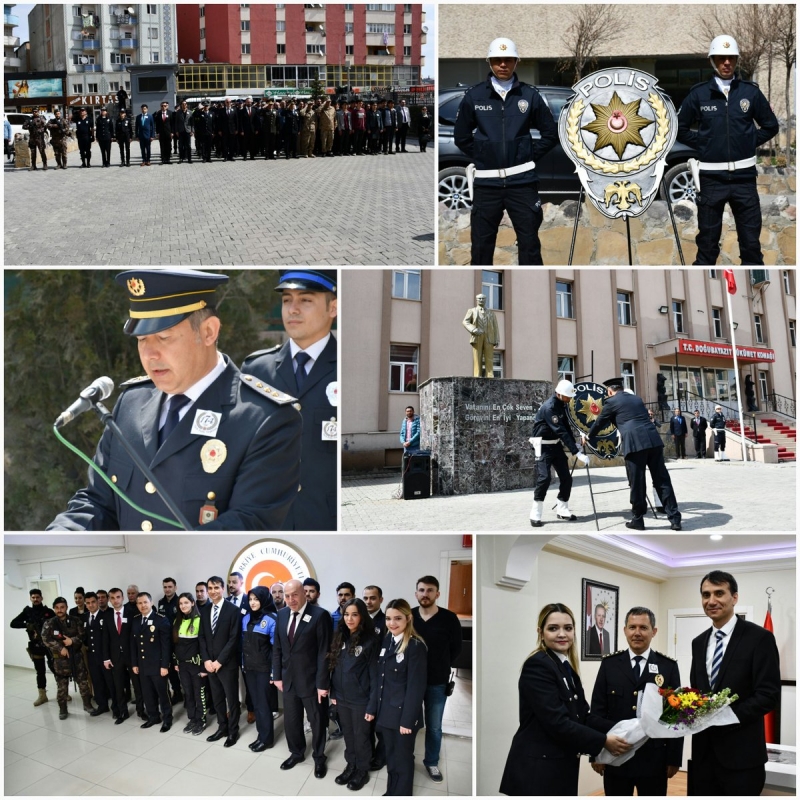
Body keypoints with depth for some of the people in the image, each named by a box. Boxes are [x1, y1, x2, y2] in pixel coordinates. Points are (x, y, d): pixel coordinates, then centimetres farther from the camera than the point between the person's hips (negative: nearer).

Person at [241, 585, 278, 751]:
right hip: (249, 667, 5)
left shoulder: (271, 619, -14)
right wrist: (243, 664, 9)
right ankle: (261, 735, 22)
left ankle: (267, 738, 15)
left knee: (263, 703, 2)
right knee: (255, 702, 11)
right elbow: (244, 643, 11)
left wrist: (274, 671, -12)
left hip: (264, 668, -5)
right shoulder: (246, 618, 5)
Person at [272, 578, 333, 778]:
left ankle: (319, 757, 33)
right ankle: (296, 753, 39)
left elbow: (324, 652, -16)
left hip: (311, 680, -5)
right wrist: (277, 676, 6)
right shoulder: (282, 614, 2)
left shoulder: (320, 615, -16)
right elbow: (277, 648, 9)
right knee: (290, 720, 16)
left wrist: (322, 683, -16)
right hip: (288, 678, 5)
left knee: (317, 721, 12)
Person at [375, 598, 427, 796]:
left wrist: (407, 720, -17)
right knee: (391, 758, 19)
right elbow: (381, 678, 8)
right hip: (386, 712, 6)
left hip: (403, 715, -6)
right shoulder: (387, 641, 4)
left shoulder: (416, 646, -18)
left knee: (402, 761, 10)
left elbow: (416, 687, -18)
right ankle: (391, 793, 35)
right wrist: (376, 708, 6)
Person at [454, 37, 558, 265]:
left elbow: (550, 134, 10)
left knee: (529, 243, 2)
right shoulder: (474, 96, 3)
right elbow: (461, 136, 11)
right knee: (481, 244, 6)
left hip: (522, 181, 0)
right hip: (486, 183, 0)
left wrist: (530, 155, 3)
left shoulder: (530, 95, 3)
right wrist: (481, 156, 5)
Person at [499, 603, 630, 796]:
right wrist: (603, 741, -16)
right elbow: (557, 722, -21)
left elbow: (582, 715, 8)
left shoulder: (567, 667, 13)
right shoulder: (537, 666, -16)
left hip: (560, 768, 9)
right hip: (537, 771, -9)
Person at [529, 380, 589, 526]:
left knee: (566, 477, 5)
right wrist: (577, 453, -33)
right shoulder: (549, 407, -25)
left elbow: (565, 426, 15)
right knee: (544, 478, -18)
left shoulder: (561, 405, 2)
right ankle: (535, 515, -11)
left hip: (556, 445, 8)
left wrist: (574, 444, 2)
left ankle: (562, 510, 17)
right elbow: (561, 431, -30)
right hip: (543, 446, -8)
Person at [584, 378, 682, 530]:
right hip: (653, 440, 5)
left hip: (634, 443, -5)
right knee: (662, 480, 6)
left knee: (637, 483, 3)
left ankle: (638, 520, 11)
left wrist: (588, 435, 37)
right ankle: (675, 518, 6)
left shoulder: (611, 401, 10)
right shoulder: (636, 398, 26)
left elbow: (600, 422, 20)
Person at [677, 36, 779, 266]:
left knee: (751, 238, 5)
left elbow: (771, 126, 14)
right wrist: (702, 144, 1)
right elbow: (680, 128, 11)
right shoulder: (698, 93, 2)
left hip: (744, 176, 1)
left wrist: (751, 142, 4)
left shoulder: (751, 92, 5)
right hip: (711, 177, -1)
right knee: (707, 238, 6)